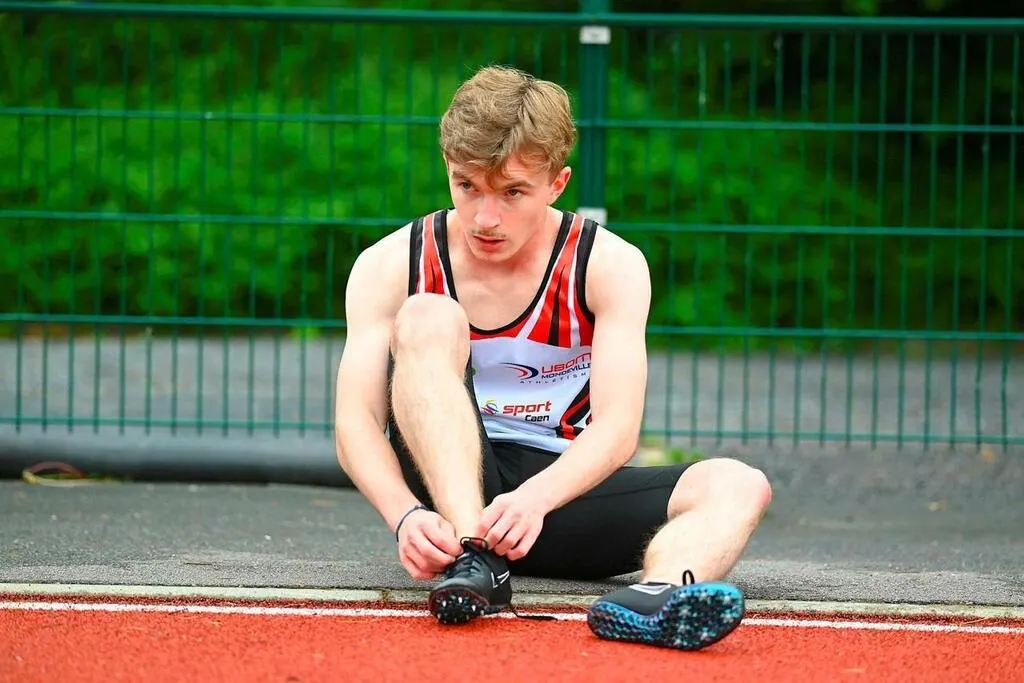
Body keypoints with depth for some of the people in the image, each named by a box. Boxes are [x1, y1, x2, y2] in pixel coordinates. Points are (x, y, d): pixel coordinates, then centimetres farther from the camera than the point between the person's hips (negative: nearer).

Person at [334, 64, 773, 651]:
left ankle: (657, 592, -59)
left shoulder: (610, 266, -7)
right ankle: (472, 556, -42)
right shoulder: (392, 267, -6)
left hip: (563, 488, 1)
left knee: (738, 485, -24)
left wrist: (534, 499, -38)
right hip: (445, 488, -1)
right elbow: (357, 423, -14)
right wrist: (406, 516, -35)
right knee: (427, 317, -25)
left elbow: (616, 428, -18)